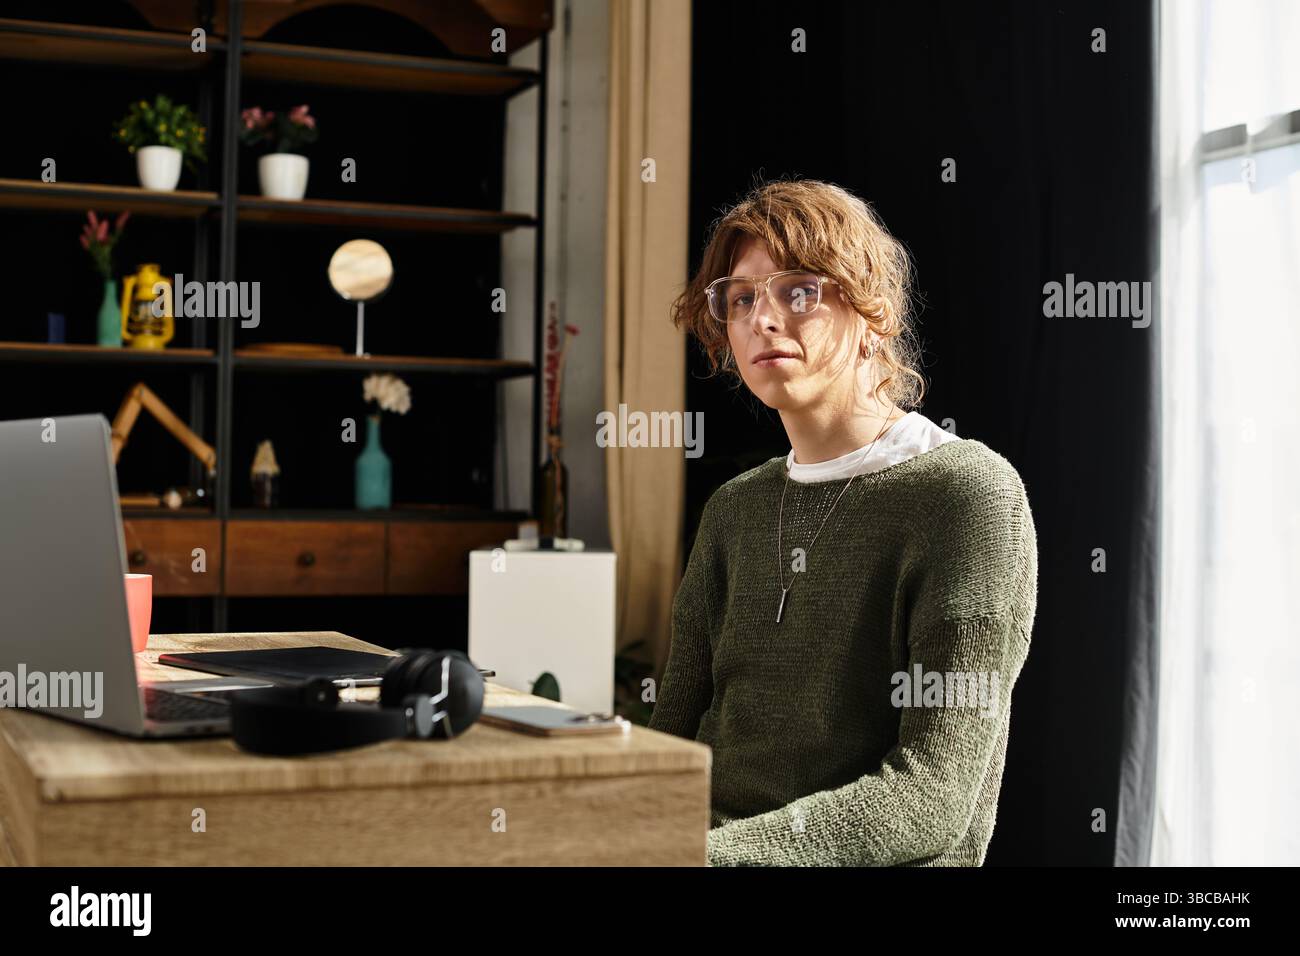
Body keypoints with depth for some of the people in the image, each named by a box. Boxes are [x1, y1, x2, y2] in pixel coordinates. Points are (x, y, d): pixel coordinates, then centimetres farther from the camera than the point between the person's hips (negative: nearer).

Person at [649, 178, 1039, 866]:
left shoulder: (970, 492, -8)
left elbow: (929, 802, -15)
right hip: (701, 840, 6)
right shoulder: (736, 509, 14)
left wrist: (710, 852, -23)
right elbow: (670, 741, 12)